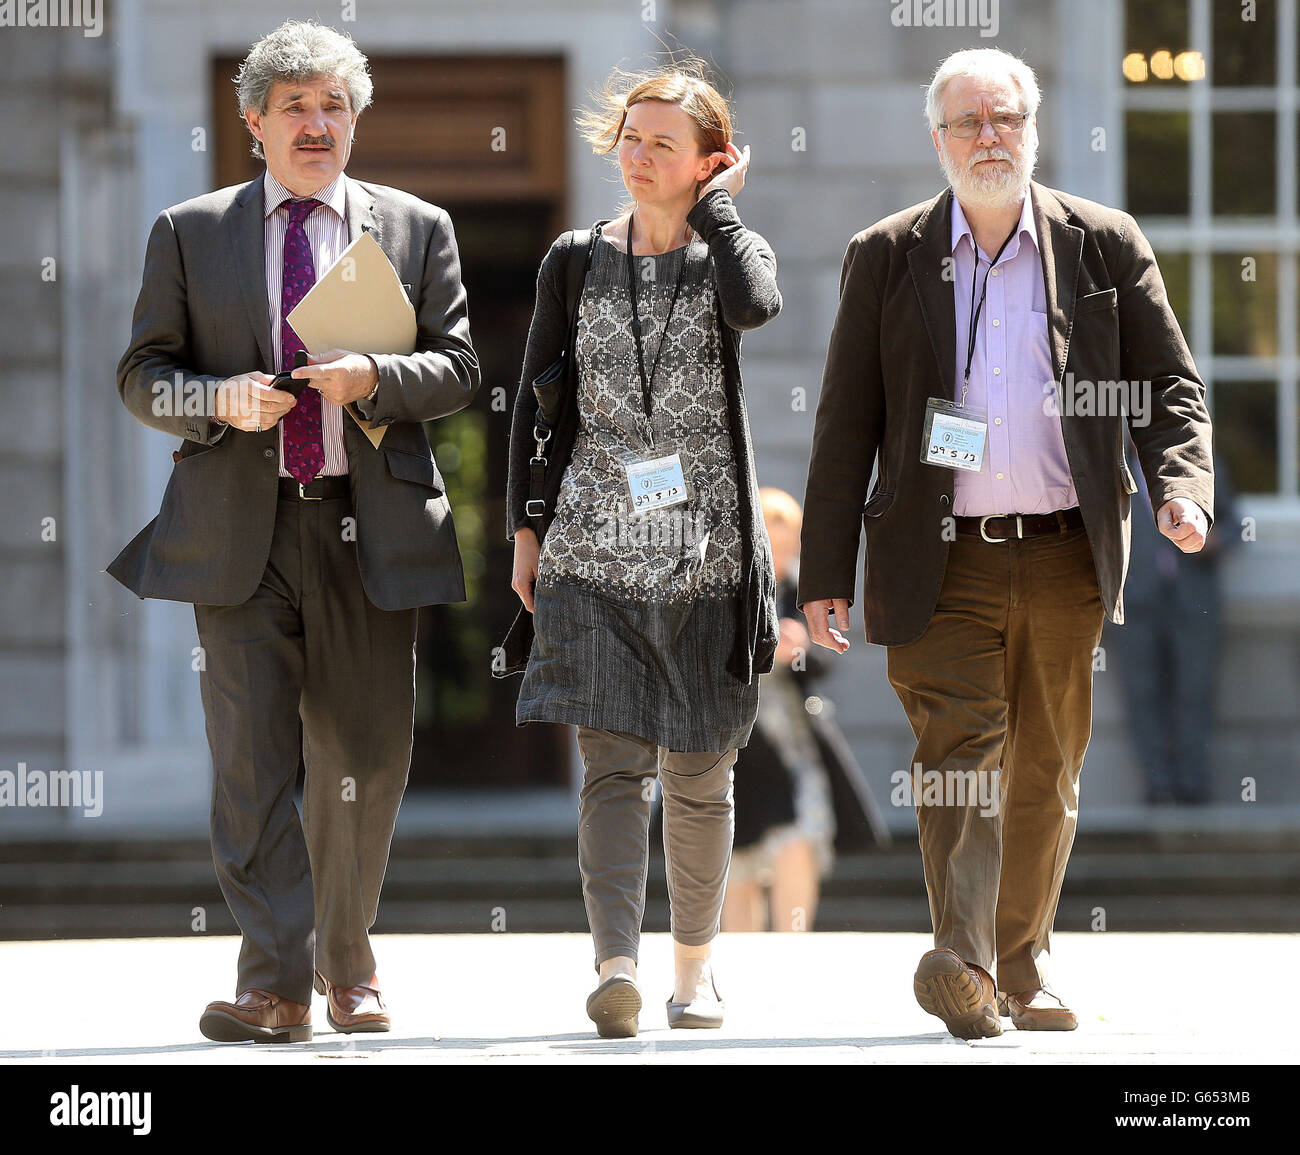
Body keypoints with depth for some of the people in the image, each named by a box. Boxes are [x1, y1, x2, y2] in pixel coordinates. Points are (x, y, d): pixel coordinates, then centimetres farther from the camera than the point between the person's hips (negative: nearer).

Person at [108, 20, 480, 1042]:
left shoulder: (416, 229, 11)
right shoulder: (190, 232, 9)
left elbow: (458, 371, 6)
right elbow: (143, 373, 8)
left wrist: (373, 379, -14)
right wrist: (216, 401, -13)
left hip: (370, 529, 1)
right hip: (240, 534, -1)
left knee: (366, 759, 6)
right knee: (252, 758, -9)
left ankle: (348, 960, 26)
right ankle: (278, 986, -11)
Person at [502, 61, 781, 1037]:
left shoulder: (729, 251, 4)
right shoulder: (575, 261, 8)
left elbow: (754, 303, -22)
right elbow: (537, 400, 11)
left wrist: (717, 201, -8)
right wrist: (528, 527, 6)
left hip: (707, 550, 0)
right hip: (595, 546, 0)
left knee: (699, 771, 7)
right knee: (613, 761, -12)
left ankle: (695, 966, 20)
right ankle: (618, 966, -23)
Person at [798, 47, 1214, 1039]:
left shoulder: (1105, 247, 6)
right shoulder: (887, 258, 5)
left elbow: (1169, 386, 7)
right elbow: (847, 425, 6)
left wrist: (1181, 485, -14)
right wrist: (825, 573, 2)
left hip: (1066, 557, 2)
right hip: (943, 560, -2)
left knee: (1046, 768, 9)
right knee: (959, 744, -16)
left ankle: (1026, 963, 22)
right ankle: (963, 962, -27)